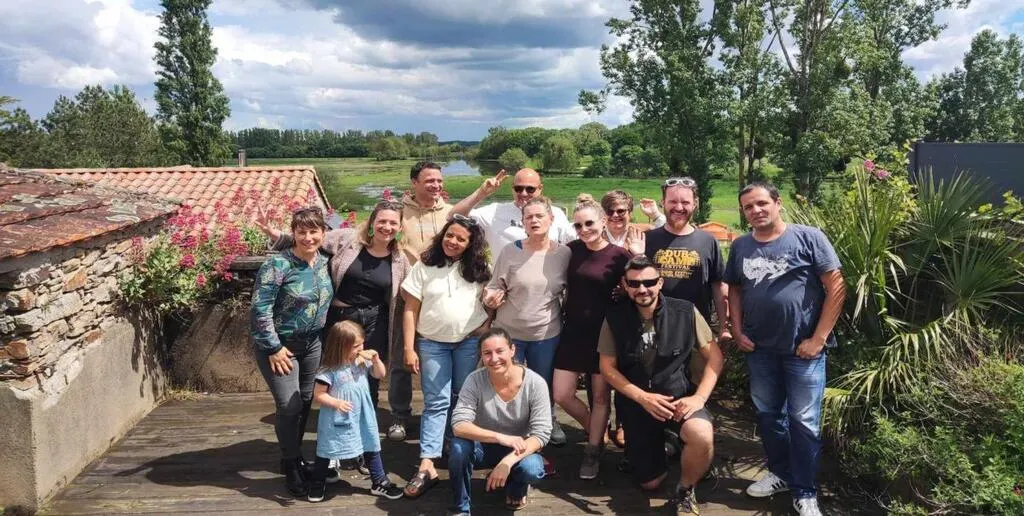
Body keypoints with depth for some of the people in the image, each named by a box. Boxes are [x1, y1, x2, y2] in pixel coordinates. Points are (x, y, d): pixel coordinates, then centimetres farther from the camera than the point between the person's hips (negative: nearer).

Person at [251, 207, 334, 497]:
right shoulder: (278, 264, -19)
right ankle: (291, 467, 13)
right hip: (280, 345, -6)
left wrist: (322, 337, 10)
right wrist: (274, 347, -20)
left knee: (305, 402, 14)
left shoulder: (324, 263, 1)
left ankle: (296, 457, 33)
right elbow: (259, 307, -21)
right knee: (289, 405, -7)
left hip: (311, 344, 6)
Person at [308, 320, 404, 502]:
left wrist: (376, 359, -11)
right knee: (326, 452, 10)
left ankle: (379, 482, 26)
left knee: (371, 448, 12)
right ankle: (317, 485, 29)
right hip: (337, 421, -5)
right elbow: (318, 394, -15)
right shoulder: (329, 370, -20)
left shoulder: (362, 362, -3)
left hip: (362, 418, 5)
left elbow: (380, 374, 7)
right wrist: (336, 402, -30)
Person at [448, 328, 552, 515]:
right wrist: (500, 437, -40)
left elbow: (541, 434, -22)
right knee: (459, 445, -32)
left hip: (519, 450, 0)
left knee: (532, 470, -33)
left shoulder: (535, 383, -20)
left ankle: (516, 489, 7)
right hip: (484, 446, 1)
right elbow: (458, 425, -27)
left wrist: (507, 462, -35)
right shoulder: (475, 380, -19)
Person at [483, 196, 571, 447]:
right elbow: (494, 288, -4)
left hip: (547, 334, 1)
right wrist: (491, 299, -24)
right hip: (508, 332, -1)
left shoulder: (564, 253, -6)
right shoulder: (510, 252, -9)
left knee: (543, 387, 18)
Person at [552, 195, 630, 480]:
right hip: (573, 331, 4)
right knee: (561, 395, 4)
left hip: (604, 332, -4)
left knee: (601, 396, 8)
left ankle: (593, 451, 25)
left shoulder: (619, 255, -11)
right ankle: (595, 431, 30)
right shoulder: (572, 250, 1)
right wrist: (567, 314, 6)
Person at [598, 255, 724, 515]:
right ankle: (661, 444, 43)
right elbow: (607, 368, -5)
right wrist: (643, 398, -17)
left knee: (702, 437, -35)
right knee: (650, 483, 8)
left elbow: (714, 356, -4)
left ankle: (685, 491, -3)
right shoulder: (615, 317, -9)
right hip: (637, 402, 2)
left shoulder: (685, 312, -12)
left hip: (680, 395, -1)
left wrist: (699, 397, -17)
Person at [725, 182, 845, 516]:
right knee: (768, 415, 16)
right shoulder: (740, 247, 6)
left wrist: (817, 339, -13)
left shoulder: (808, 237, -8)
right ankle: (780, 473, 35)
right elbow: (734, 290, 15)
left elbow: (836, 288, -10)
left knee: (803, 422, 3)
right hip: (759, 349, 5)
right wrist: (738, 332, 3)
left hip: (803, 348, -4)